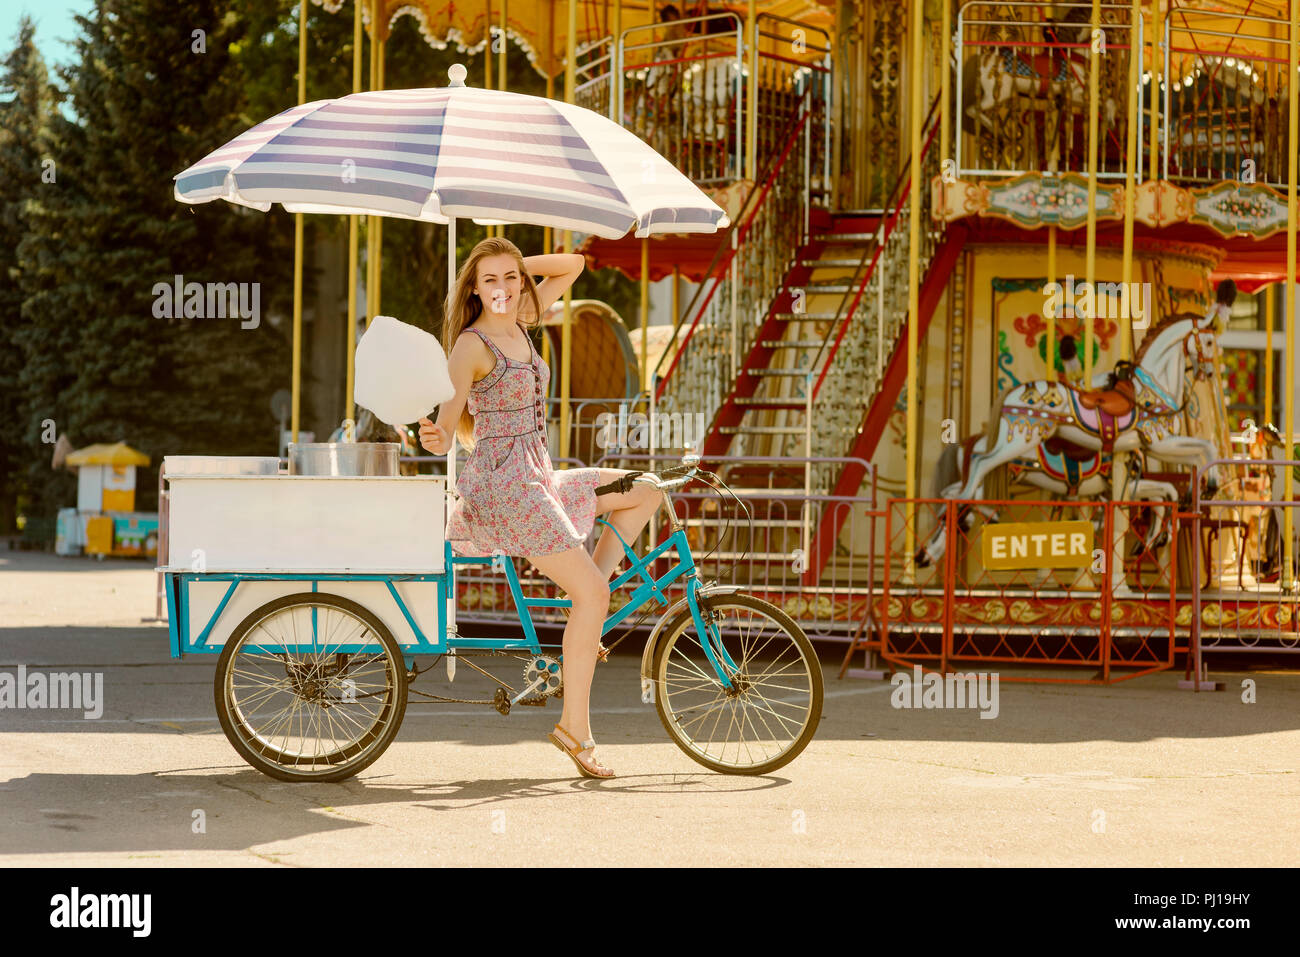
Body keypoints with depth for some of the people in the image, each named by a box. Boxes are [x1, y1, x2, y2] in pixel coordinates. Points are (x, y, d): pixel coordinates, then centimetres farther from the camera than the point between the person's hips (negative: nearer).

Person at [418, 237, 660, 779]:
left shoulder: (520, 326, 10)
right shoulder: (471, 345, -12)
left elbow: (572, 265, 16)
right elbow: (452, 418, -19)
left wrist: (518, 266, 5)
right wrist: (437, 439, -41)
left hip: (536, 478, 9)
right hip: (501, 485, -9)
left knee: (646, 490, 12)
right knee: (593, 594, -15)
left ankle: (585, 603, 6)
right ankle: (574, 729, -12)